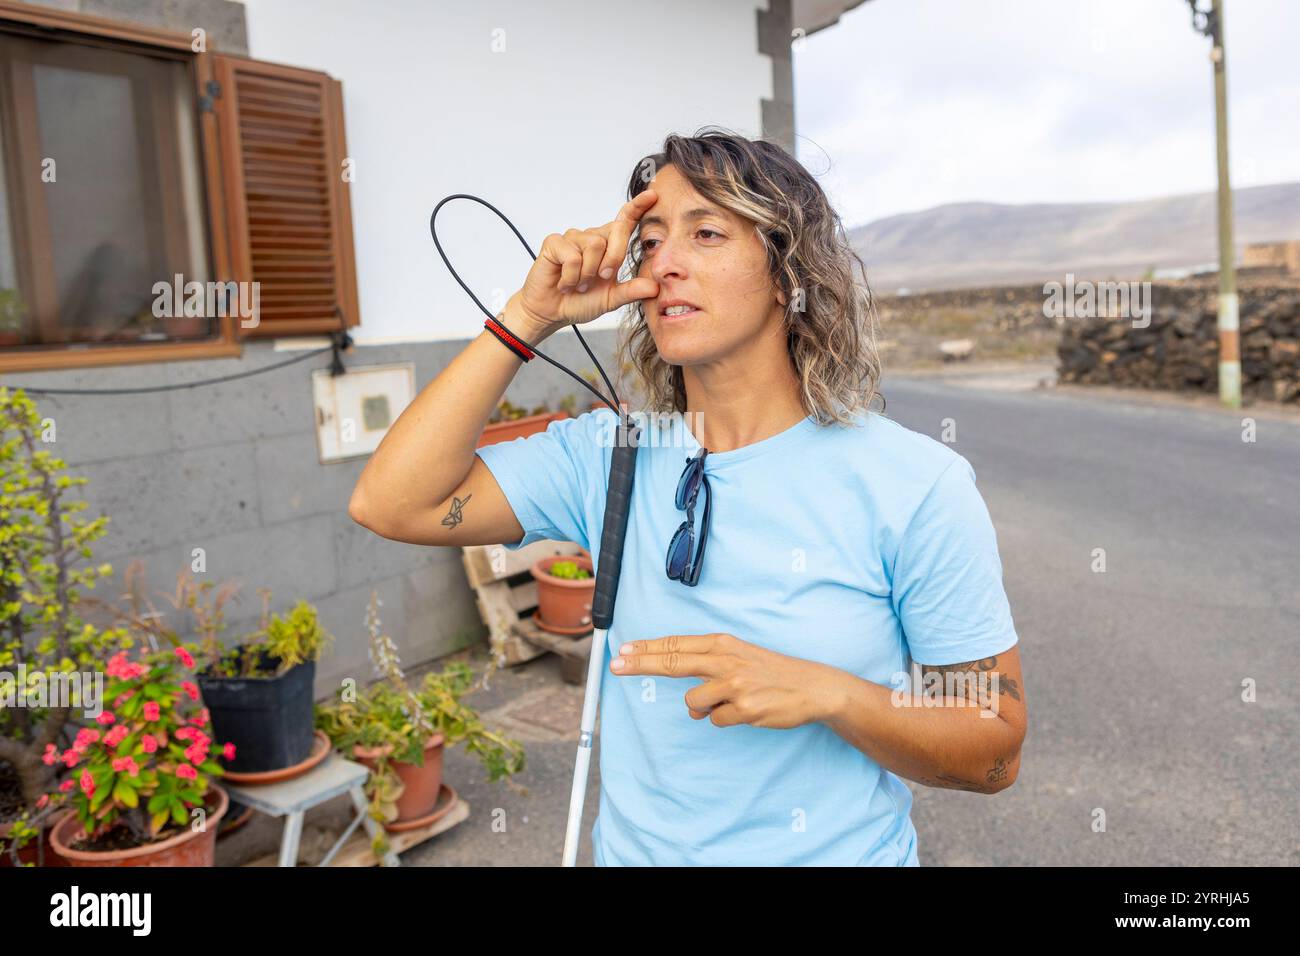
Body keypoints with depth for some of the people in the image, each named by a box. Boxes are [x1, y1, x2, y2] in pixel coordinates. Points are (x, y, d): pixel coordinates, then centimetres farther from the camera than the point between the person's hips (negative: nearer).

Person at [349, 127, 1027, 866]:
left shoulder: (914, 484, -15)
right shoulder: (607, 455, -6)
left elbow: (995, 753, -11)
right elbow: (391, 503, -14)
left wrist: (825, 693, -27)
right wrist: (529, 319, -16)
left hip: (841, 851, -3)